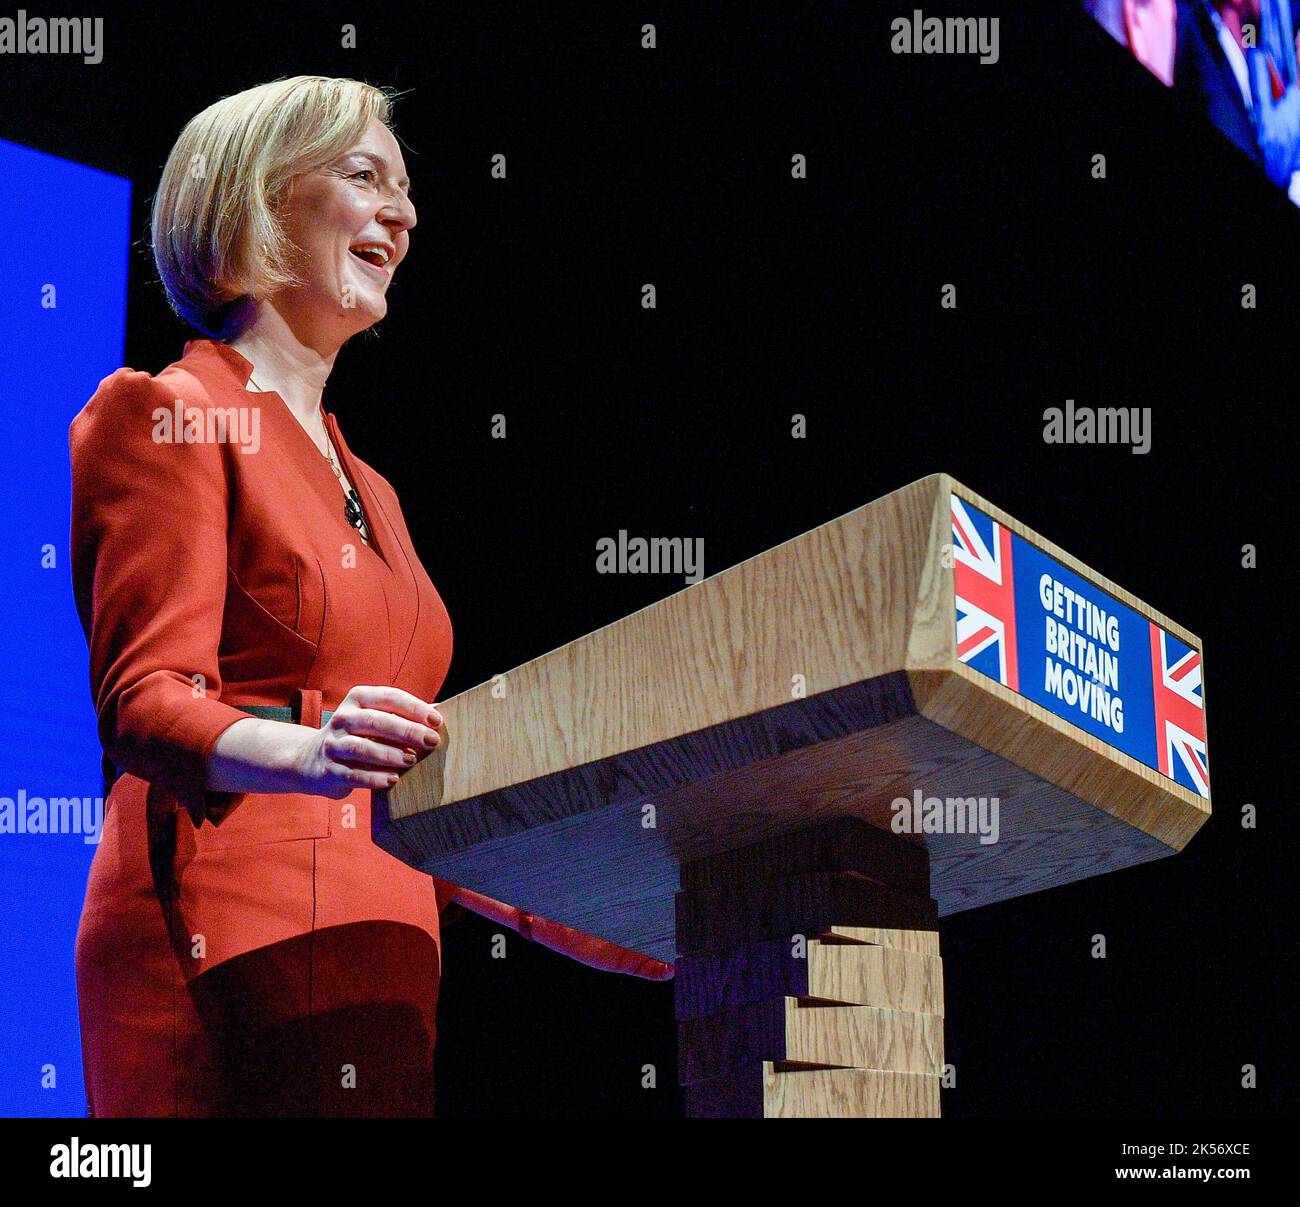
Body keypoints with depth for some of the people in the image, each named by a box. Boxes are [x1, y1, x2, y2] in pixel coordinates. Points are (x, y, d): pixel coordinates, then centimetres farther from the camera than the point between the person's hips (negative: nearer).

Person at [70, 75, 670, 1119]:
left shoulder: (366, 487, 27)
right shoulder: (172, 416, 3)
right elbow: (143, 700, -11)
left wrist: (553, 913, 18)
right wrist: (309, 754, -30)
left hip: (379, 952, 8)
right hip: (228, 942, -7)